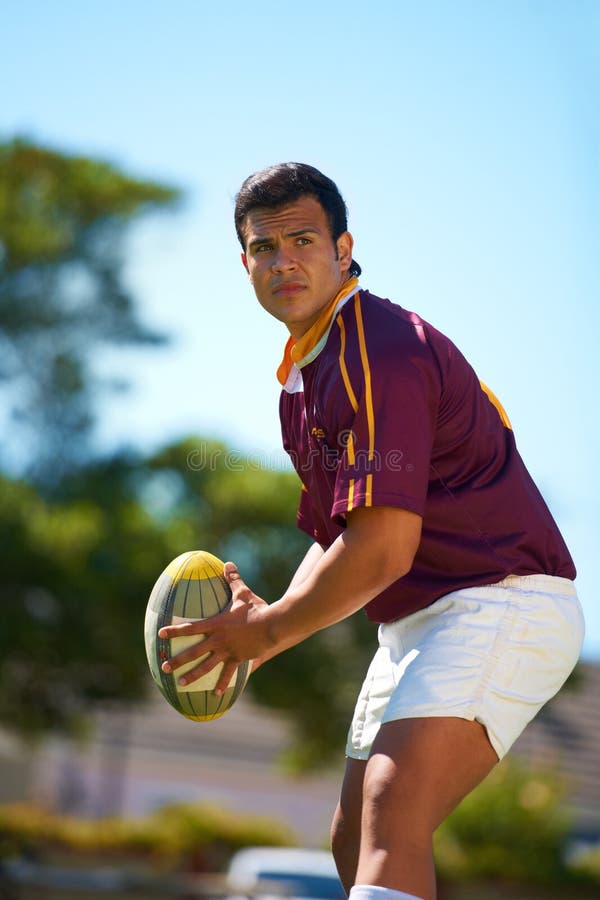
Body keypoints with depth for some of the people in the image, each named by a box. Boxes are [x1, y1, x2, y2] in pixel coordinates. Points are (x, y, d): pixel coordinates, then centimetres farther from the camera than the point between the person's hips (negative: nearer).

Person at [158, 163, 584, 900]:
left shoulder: (381, 354, -17)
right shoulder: (302, 377, 15)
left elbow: (384, 548, -24)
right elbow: (340, 533, 22)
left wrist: (269, 631, -12)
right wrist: (269, 618, 4)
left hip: (500, 605, -11)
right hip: (418, 624, 11)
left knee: (391, 817, -28)